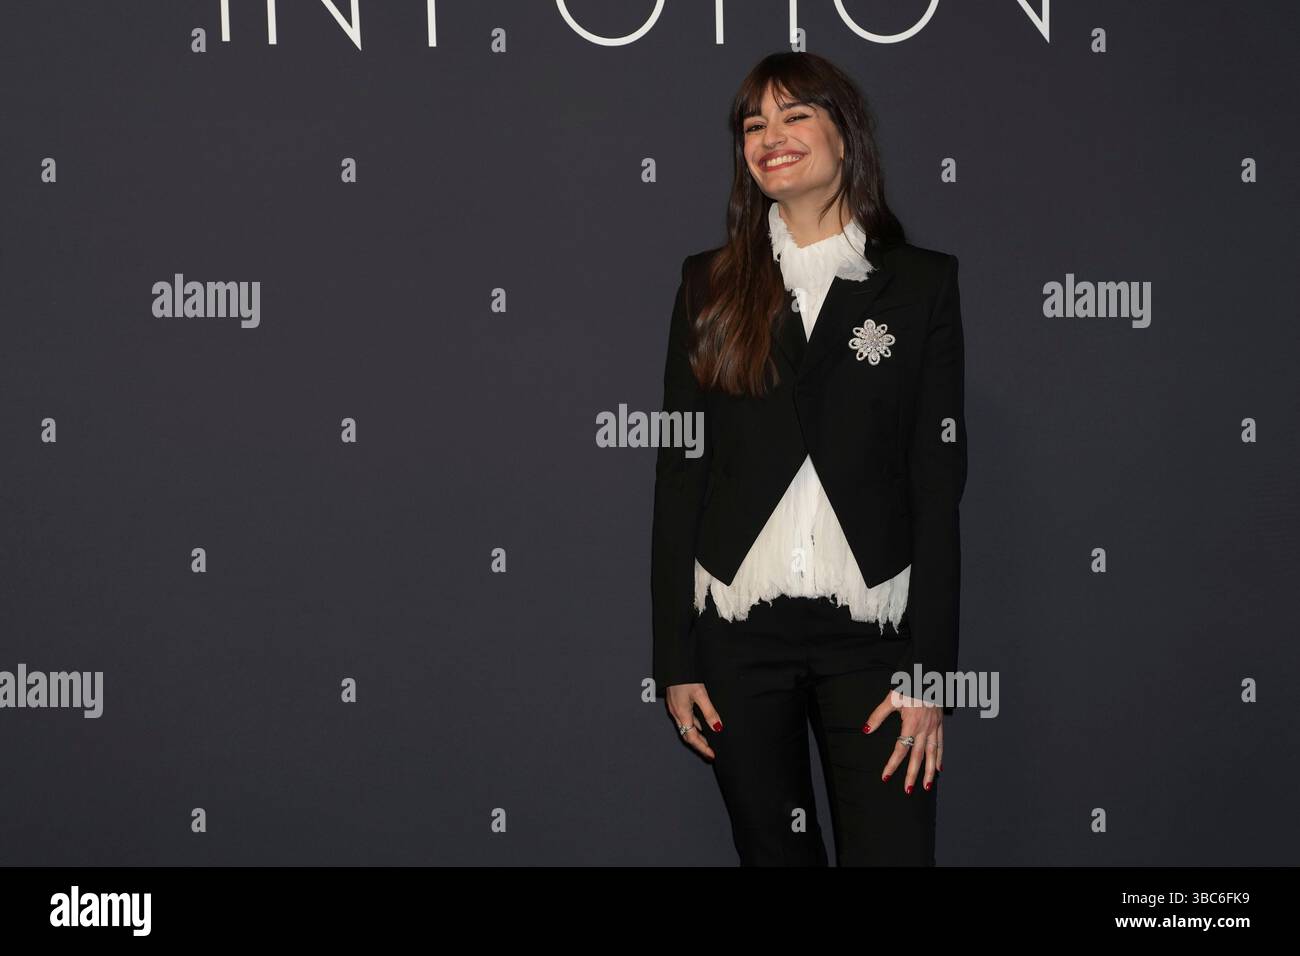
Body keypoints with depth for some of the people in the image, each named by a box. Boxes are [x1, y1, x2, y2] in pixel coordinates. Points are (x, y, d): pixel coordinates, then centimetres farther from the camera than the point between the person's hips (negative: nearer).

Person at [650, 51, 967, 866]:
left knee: (892, 850, -6)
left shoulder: (922, 283, 2)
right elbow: (679, 472, 5)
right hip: (737, 626, 2)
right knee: (773, 851, 11)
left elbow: (939, 485, -1)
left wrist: (929, 671, -7)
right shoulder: (711, 284, 6)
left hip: (871, 627, -2)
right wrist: (675, 657, 0)